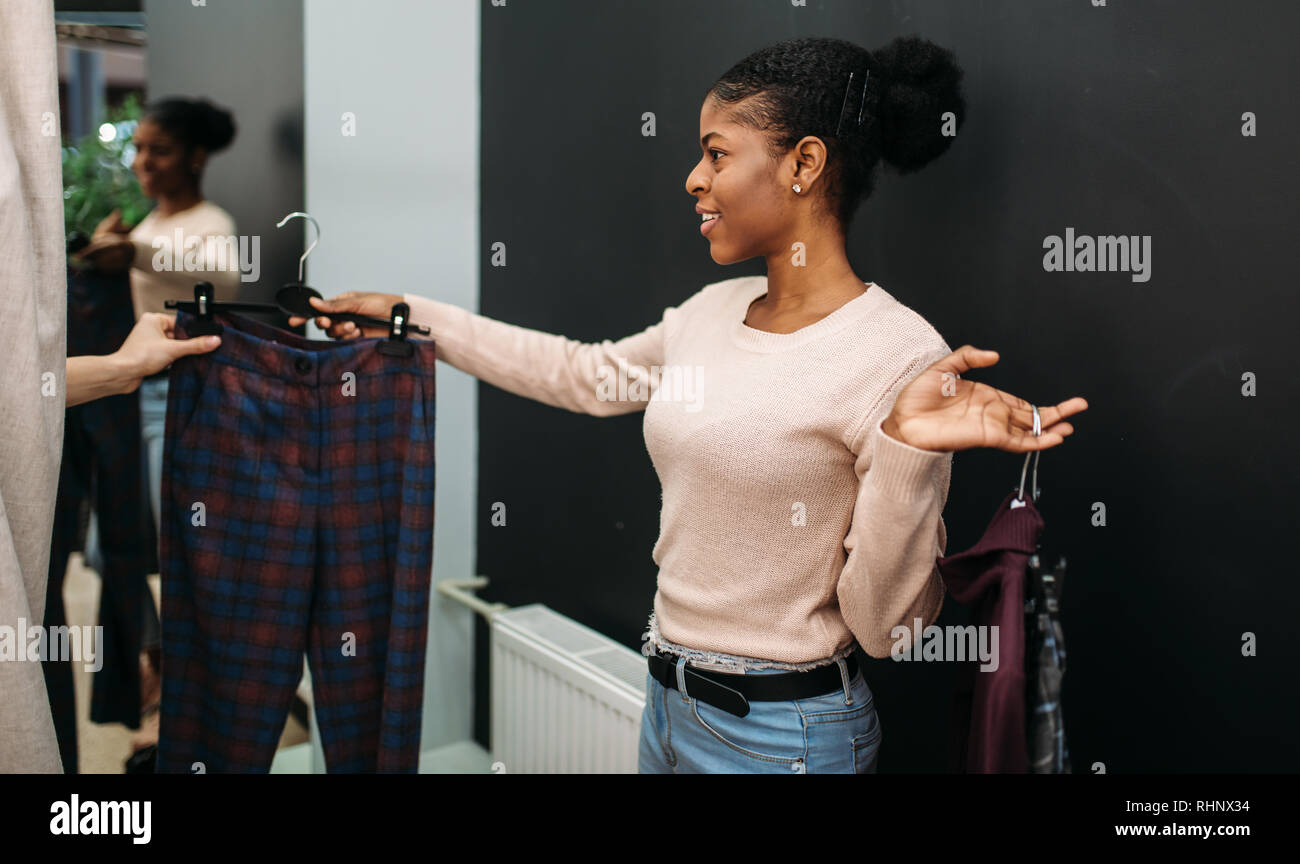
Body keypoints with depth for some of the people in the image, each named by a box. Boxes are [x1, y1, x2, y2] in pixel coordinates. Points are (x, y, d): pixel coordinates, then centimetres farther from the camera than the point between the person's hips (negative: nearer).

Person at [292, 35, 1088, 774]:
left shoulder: (899, 353, -19)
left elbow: (884, 626, -17)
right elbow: (585, 375, 17)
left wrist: (905, 452, -32)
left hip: (781, 734, -6)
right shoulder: (715, 311, 1)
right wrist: (411, 316, 20)